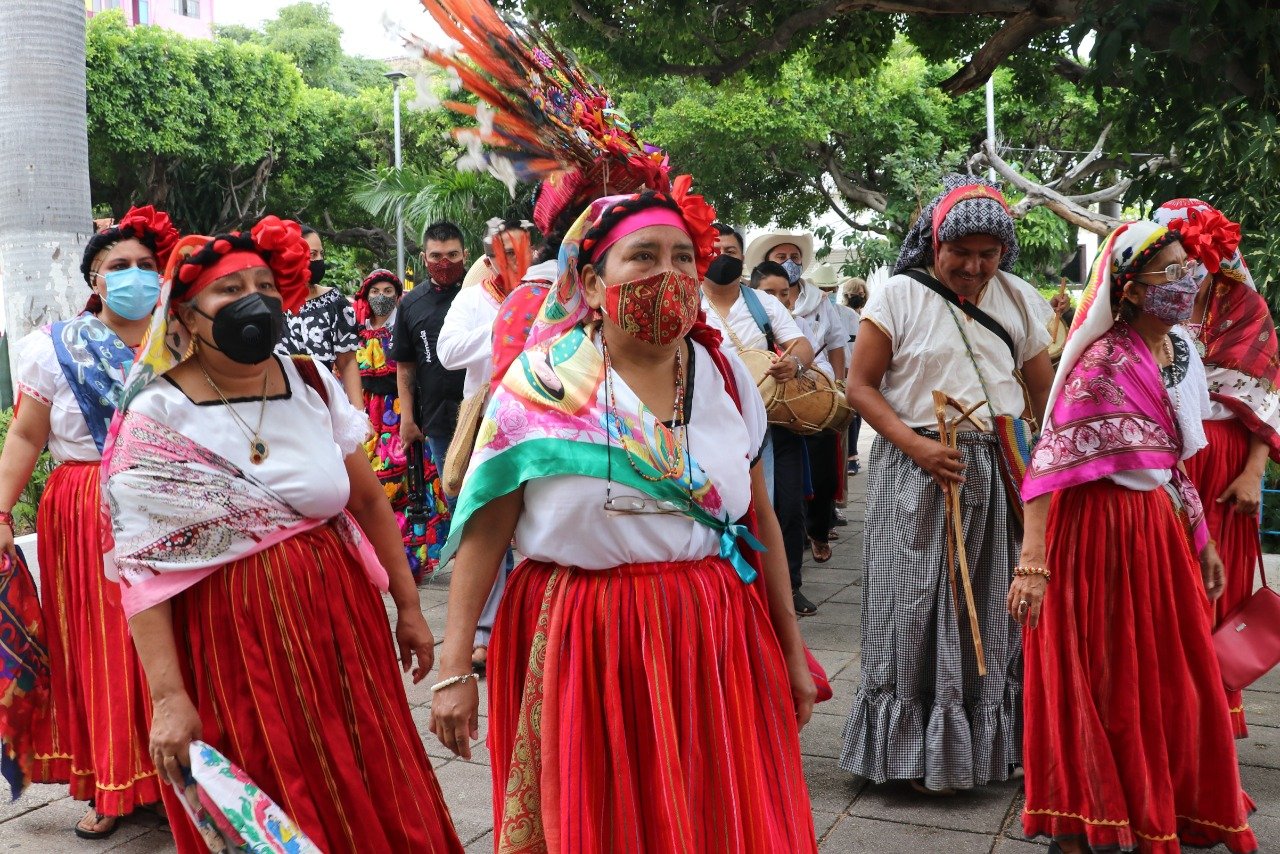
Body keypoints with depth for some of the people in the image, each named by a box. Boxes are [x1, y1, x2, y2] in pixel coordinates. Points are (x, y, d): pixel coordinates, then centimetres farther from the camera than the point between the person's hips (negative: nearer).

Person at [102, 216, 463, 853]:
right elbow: (141, 568, -12)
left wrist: (408, 607, 12)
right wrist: (167, 697, -18)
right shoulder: (154, 418, -9)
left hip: (339, 622, 4)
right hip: (230, 643, -3)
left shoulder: (313, 384, 2)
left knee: (373, 802, 12)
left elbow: (369, 501, 9)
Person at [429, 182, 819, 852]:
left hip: (716, 647, 3)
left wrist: (791, 649, 13)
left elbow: (761, 520, 10)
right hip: (580, 650, -3)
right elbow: (482, 531, -6)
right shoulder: (540, 382, -6)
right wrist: (454, 670, -9)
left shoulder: (725, 374, 4)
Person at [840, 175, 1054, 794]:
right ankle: (921, 749, 18)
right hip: (915, 469, -4)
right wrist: (920, 448, -17)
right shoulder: (899, 295, -5)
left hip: (998, 468, 4)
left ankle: (992, 740, 27)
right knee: (918, 609, 2)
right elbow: (860, 385, -6)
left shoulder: (1016, 298, 7)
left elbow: (1043, 390, 13)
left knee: (992, 607, 9)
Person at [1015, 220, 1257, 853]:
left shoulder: (1181, 350, 8)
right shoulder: (1104, 360, -17)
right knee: (1103, 676, 5)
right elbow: (1052, 457, -23)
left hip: (1161, 524, 7)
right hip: (1101, 525, -7)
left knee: (1170, 674, 16)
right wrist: (1032, 560, -29)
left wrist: (1202, 540, 18)